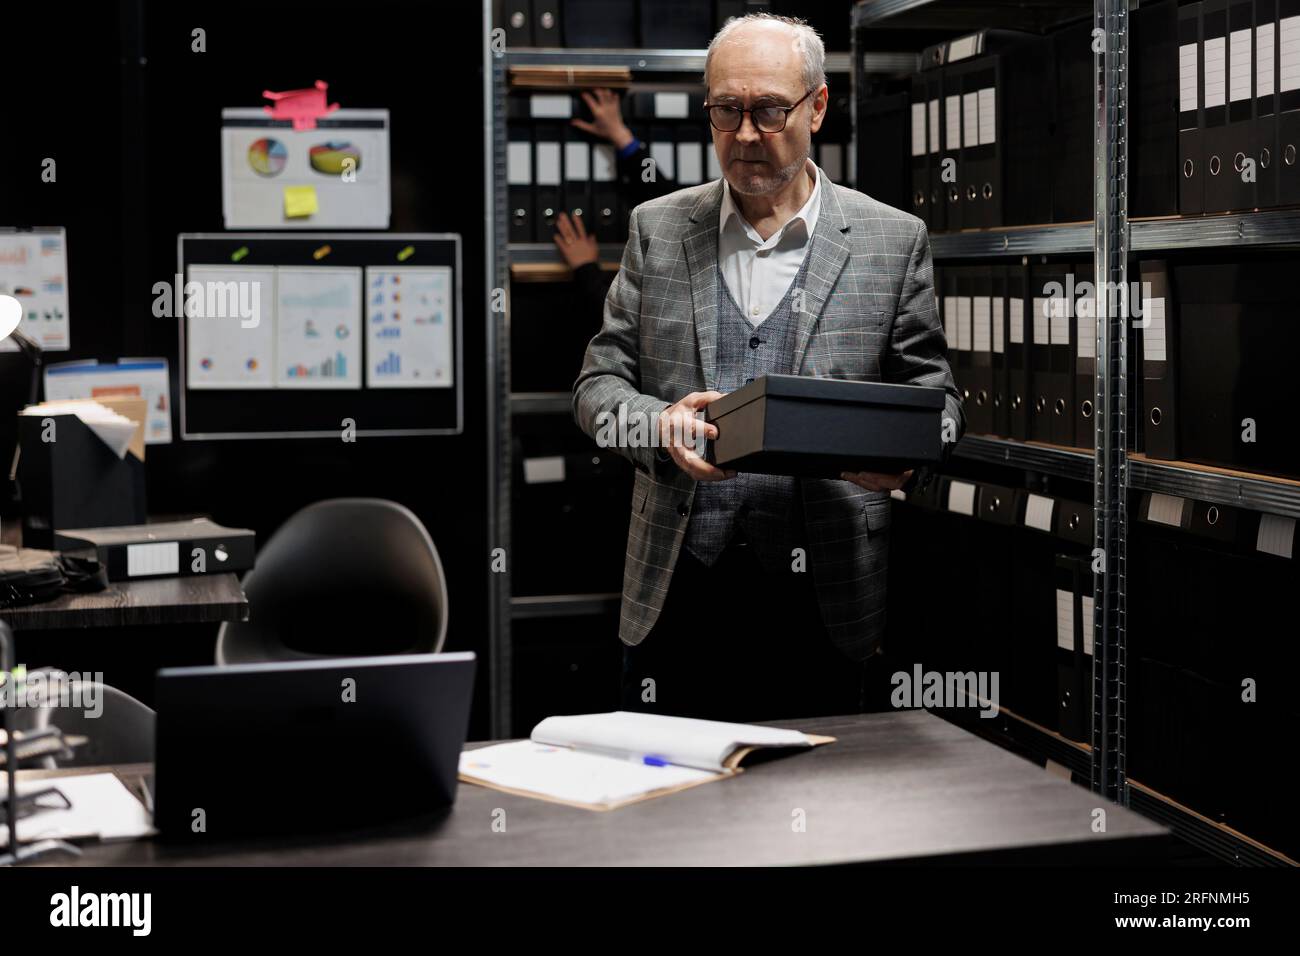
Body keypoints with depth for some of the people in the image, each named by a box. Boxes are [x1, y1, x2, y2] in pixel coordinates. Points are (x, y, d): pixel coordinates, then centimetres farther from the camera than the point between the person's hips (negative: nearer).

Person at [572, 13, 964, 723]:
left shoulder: (892, 241, 4)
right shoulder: (657, 229, 8)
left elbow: (935, 397, 7)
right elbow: (599, 384, 8)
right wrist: (659, 425, -14)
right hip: (678, 592, 1)